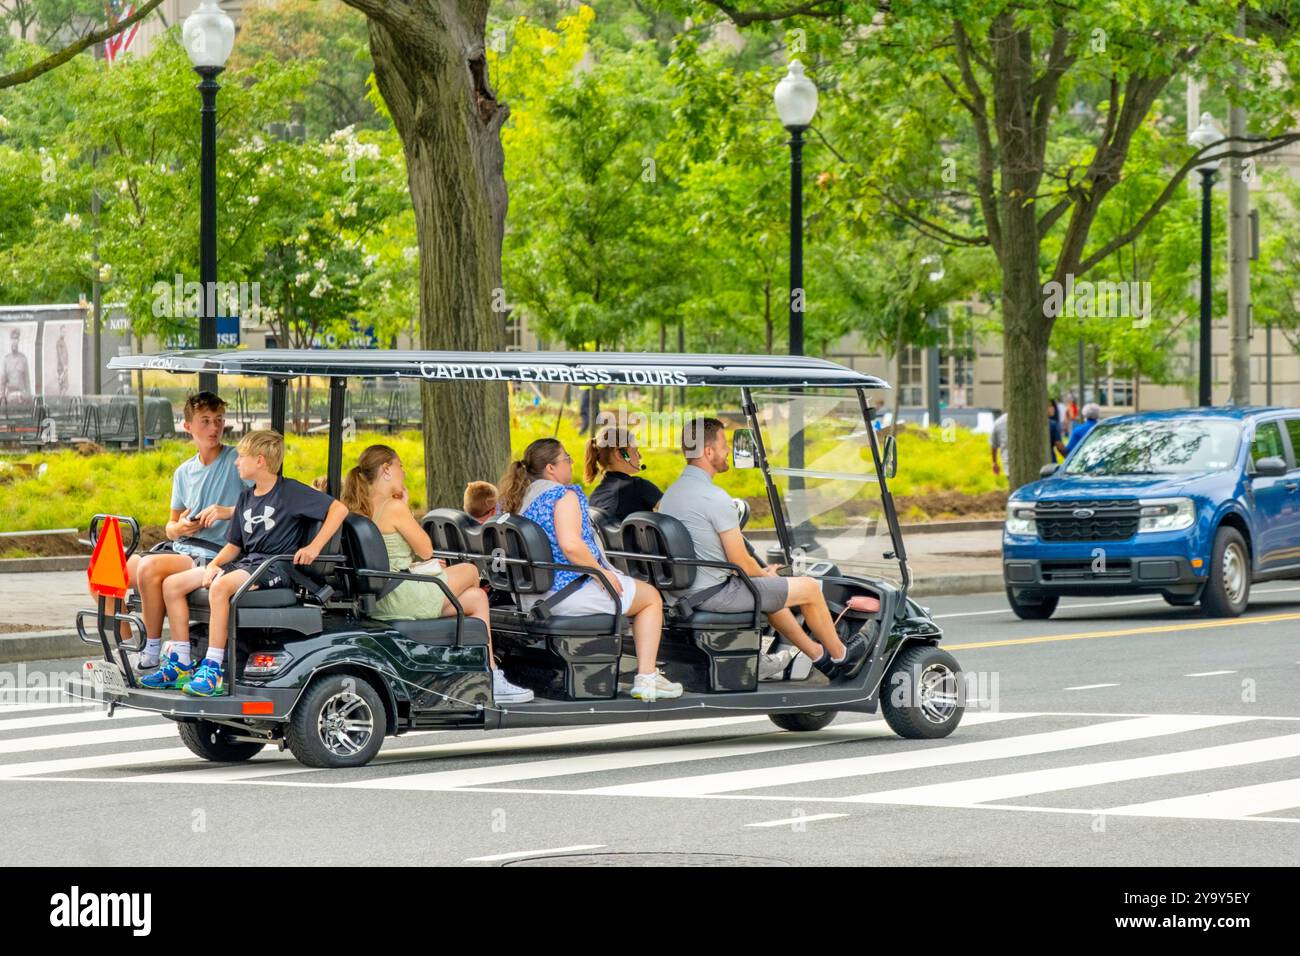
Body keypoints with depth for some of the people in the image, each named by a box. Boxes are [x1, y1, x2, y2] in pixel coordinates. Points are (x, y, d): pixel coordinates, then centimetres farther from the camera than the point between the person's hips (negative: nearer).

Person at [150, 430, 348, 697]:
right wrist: (214, 565, 0)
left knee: (220, 587, -37)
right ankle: (179, 665, -4)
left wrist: (314, 547, -17)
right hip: (246, 562, 8)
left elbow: (339, 509, -10)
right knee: (172, 584, -5)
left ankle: (213, 670, -37)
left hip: (276, 567, -8)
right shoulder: (246, 498, 19)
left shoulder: (290, 491, -4)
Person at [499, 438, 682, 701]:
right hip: (571, 591, -9)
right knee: (651, 597, 13)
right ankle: (646, 678, 5)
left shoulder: (515, 501, 10)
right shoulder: (564, 495, -16)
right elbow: (570, 545, -29)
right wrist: (601, 572, -16)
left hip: (535, 595, 9)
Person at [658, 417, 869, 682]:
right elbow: (741, 563, -18)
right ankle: (840, 657, 30)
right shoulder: (715, 498, -22)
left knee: (771, 592, 32)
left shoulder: (669, 494, 8)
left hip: (684, 594, 9)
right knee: (809, 588, 8)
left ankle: (819, 657, 40)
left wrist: (761, 573, 17)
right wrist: (765, 575, 6)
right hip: (717, 594, -9)